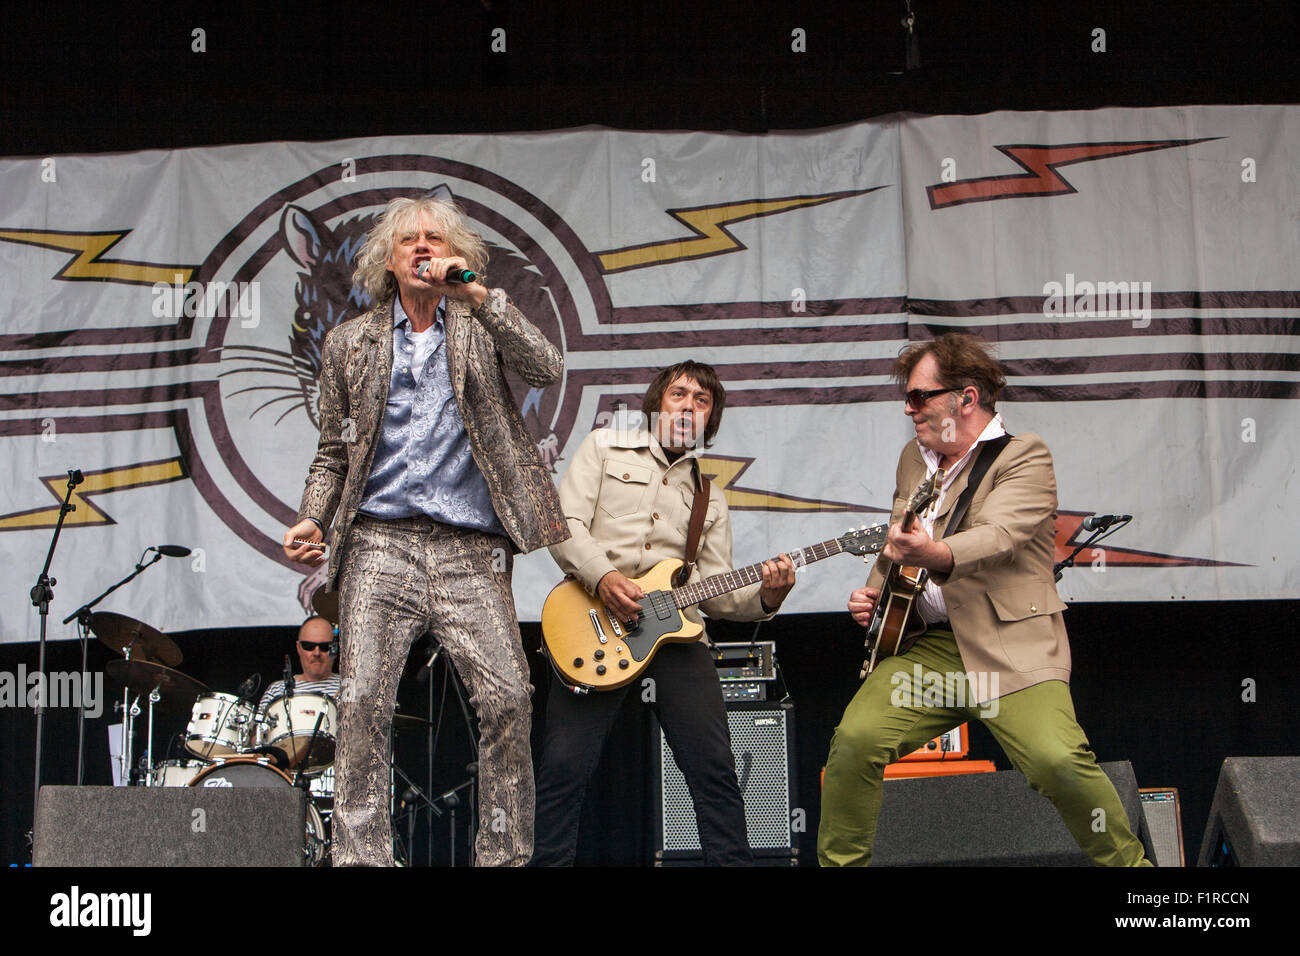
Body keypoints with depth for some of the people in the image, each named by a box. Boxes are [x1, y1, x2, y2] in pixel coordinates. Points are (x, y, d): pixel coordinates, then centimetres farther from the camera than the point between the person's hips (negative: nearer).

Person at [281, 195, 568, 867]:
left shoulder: (481, 326, 15)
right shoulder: (351, 342, 19)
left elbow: (546, 369, -5)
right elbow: (334, 452, 20)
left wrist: (476, 294, -9)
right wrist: (312, 521, 3)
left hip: (471, 552, 0)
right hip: (382, 542, 1)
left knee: (507, 698, -13)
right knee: (364, 701, -14)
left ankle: (504, 856, -3)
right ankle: (360, 857, -11)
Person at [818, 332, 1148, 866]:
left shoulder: (1023, 456, -5)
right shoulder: (914, 457, 17)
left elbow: (995, 538, -23)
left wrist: (933, 554, -42)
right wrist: (874, 591, 11)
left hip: (1010, 647, -5)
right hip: (927, 647, 6)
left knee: (1059, 760, -25)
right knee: (855, 740, -16)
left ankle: (1127, 862, -2)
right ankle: (839, 862, 2)